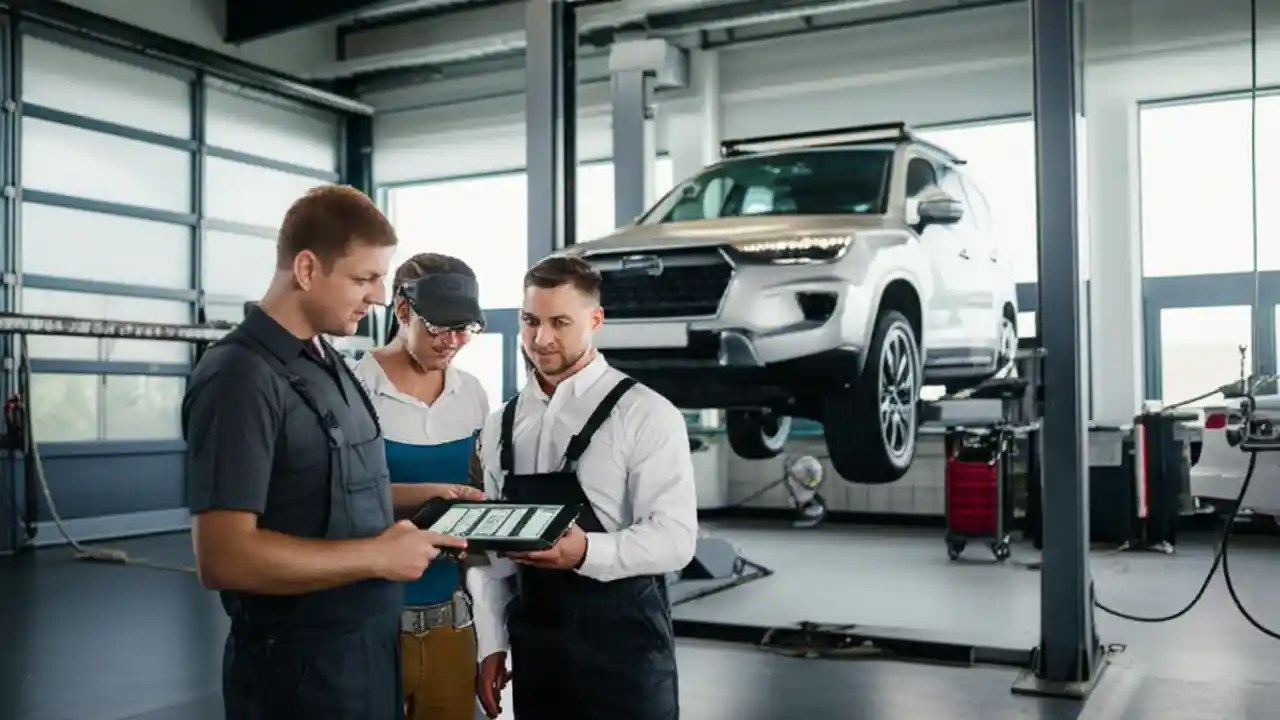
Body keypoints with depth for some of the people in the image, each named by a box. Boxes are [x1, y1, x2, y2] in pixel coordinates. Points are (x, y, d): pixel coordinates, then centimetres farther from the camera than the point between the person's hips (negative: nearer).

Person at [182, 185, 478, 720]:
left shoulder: (326, 363, 8)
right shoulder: (241, 378, -20)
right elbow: (223, 557, -27)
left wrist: (416, 496, 6)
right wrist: (376, 556, -22)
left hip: (368, 645, 9)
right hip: (300, 665, -8)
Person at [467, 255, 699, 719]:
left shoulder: (646, 415, -9)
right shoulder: (501, 424, 7)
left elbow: (675, 537, -15)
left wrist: (585, 552, -29)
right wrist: (491, 645, 5)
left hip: (623, 639, -4)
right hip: (533, 644, 5)